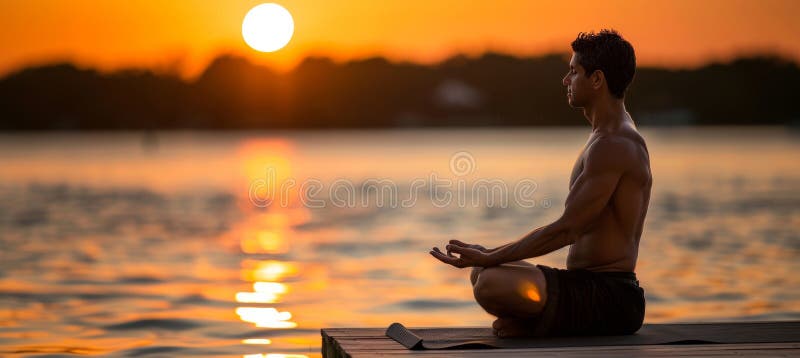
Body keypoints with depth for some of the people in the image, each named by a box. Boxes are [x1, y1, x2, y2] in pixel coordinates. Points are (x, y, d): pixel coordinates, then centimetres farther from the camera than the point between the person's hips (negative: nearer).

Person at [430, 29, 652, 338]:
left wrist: (488, 258, -17)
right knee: (482, 272, 23)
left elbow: (566, 230, -22)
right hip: (589, 286, 11)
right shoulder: (610, 136, 17)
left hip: (610, 297, -11)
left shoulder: (613, 145, -18)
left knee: (492, 283, -30)